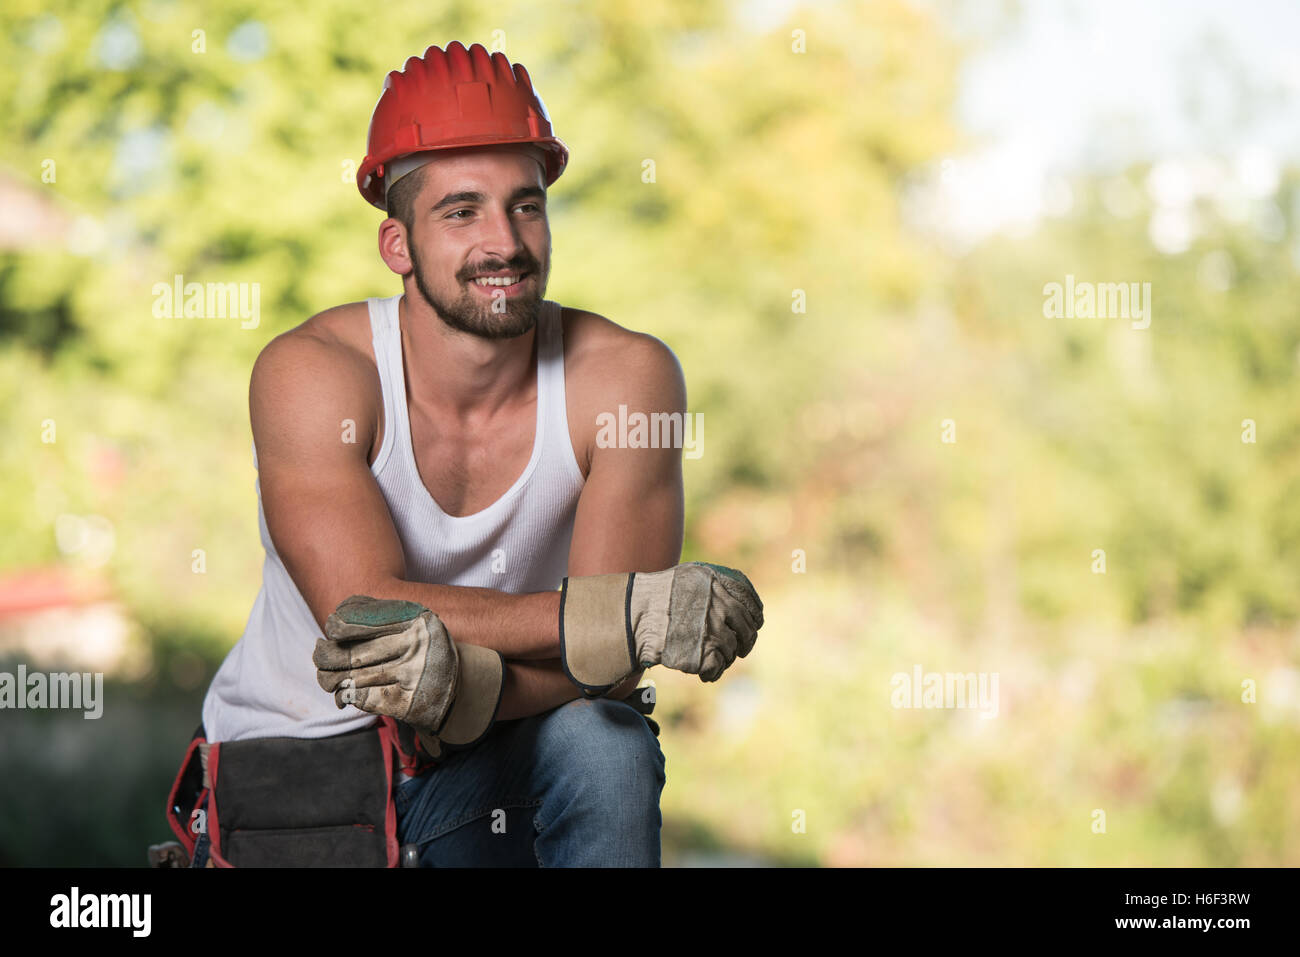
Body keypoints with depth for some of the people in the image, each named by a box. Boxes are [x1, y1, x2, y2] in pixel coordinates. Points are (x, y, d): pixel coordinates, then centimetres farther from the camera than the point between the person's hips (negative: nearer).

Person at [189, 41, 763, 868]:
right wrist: (627, 613, -34)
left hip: (483, 767, 0)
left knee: (608, 746, -28)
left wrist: (463, 682, -38)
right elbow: (362, 609, -28)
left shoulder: (625, 379, -14)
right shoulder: (310, 373, -17)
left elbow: (610, 668, -17)